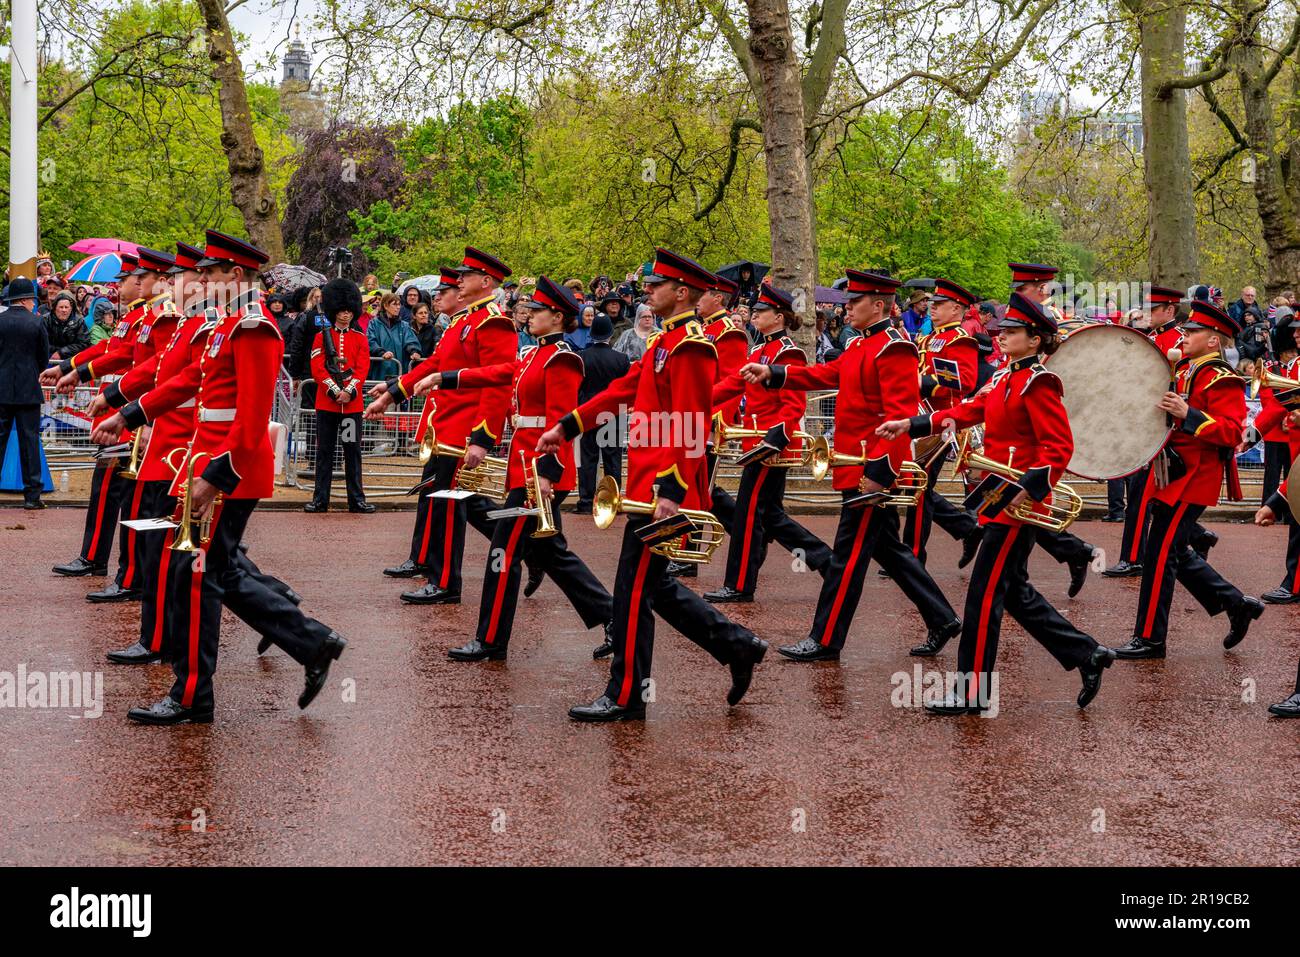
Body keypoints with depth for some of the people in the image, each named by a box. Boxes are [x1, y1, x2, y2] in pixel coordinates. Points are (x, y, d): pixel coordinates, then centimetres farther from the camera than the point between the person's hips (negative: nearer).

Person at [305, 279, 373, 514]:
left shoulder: (360, 339, 8)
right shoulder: (322, 337, 4)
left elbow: (362, 368, -1)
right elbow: (318, 369, -4)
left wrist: (349, 391, -16)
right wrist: (335, 391, -15)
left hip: (353, 403, 1)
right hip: (326, 403, -1)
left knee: (353, 450, 4)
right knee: (325, 451, 4)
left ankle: (356, 499, 9)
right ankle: (320, 499, 8)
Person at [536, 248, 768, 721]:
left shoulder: (690, 346, -14)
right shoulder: (667, 342, 17)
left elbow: (691, 429, -21)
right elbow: (622, 390, 21)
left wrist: (671, 491, -25)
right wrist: (566, 428, 19)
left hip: (663, 490, -10)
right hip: (649, 484, 10)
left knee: (635, 589, -4)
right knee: (655, 585, 15)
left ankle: (625, 697, 4)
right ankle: (739, 646, 20)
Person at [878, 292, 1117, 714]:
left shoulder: (1038, 384, -13)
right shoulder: (1004, 379, 14)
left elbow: (1060, 448, -18)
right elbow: (968, 411, 16)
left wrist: (1029, 490, -26)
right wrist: (909, 425, 9)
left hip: (1019, 503, -10)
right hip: (1000, 498, 10)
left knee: (985, 594, -5)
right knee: (1015, 592, 15)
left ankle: (972, 692, 2)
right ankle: (1088, 656, 23)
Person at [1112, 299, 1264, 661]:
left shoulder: (1222, 381, -12)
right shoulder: (1182, 371, 15)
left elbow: (1232, 432, -22)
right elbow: (1162, 415, 30)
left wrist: (1187, 415, -31)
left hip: (1193, 480, -9)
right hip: (1171, 477, 9)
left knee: (1159, 554, -7)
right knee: (1175, 552, 15)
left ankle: (1149, 639, 0)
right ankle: (1238, 604, 26)